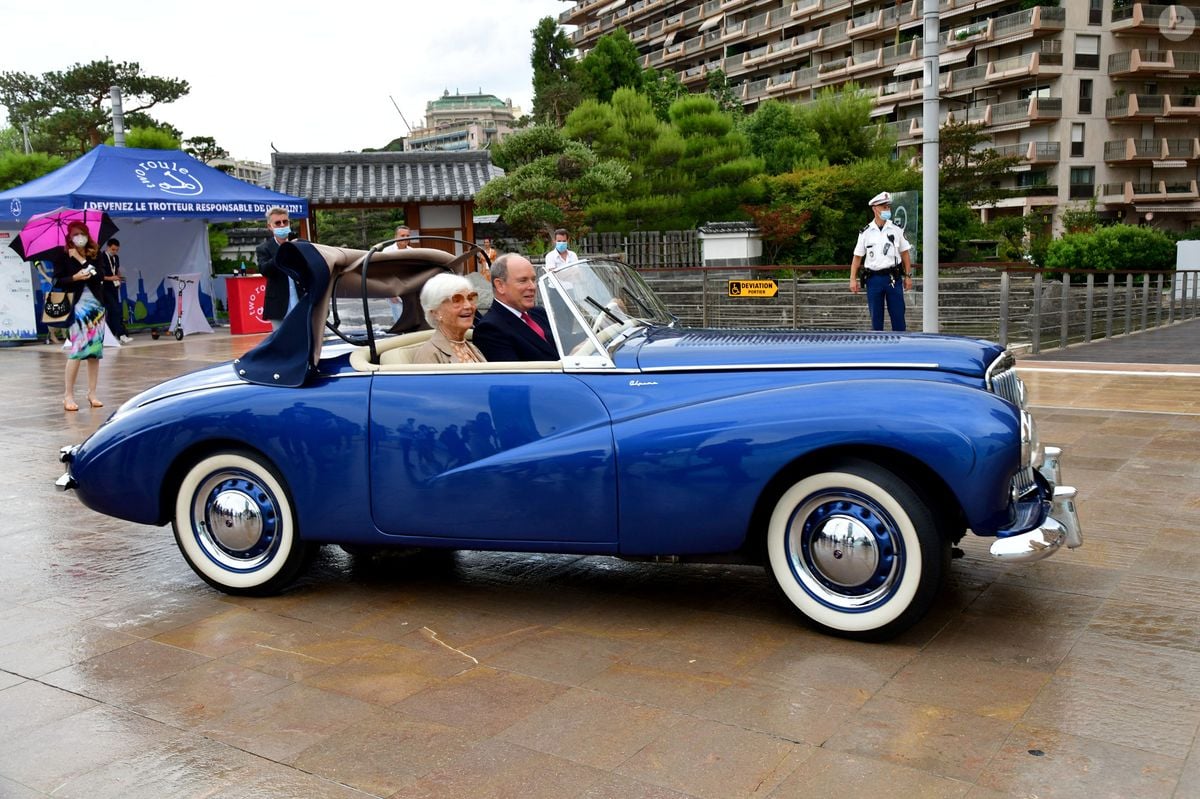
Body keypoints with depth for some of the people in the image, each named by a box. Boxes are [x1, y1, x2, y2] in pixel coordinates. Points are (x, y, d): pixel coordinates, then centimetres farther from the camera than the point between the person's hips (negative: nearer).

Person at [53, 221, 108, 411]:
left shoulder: (94, 255, 10)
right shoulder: (62, 256, 2)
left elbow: (99, 277, -3)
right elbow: (57, 282, -3)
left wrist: (82, 260, -9)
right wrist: (75, 277, -18)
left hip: (96, 305, 3)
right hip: (76, 306, -3)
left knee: (95, 350, 3)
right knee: (76, 350, -9)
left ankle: (92, 393, 11)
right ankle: (68, 395, 0)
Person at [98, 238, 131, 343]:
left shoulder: (116, 257, 11)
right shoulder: (101, 257, -11)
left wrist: (118, 278, 5)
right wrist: (110, 278, -22)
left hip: (114, 288, 7)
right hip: (105, 288, -7)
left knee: (112, 312, 10)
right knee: (116, 311, -16)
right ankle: (122, 334, -21)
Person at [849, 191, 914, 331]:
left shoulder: (896, 230, 5)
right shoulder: (866, 232, 3)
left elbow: (905, 254, 9)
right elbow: (857, 257, 4)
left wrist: (908, 276, 3)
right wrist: (853, 279, -3)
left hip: (893, 278, 0)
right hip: (873, 279, 0)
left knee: (898, 315, 1)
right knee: (876, 317, 5)